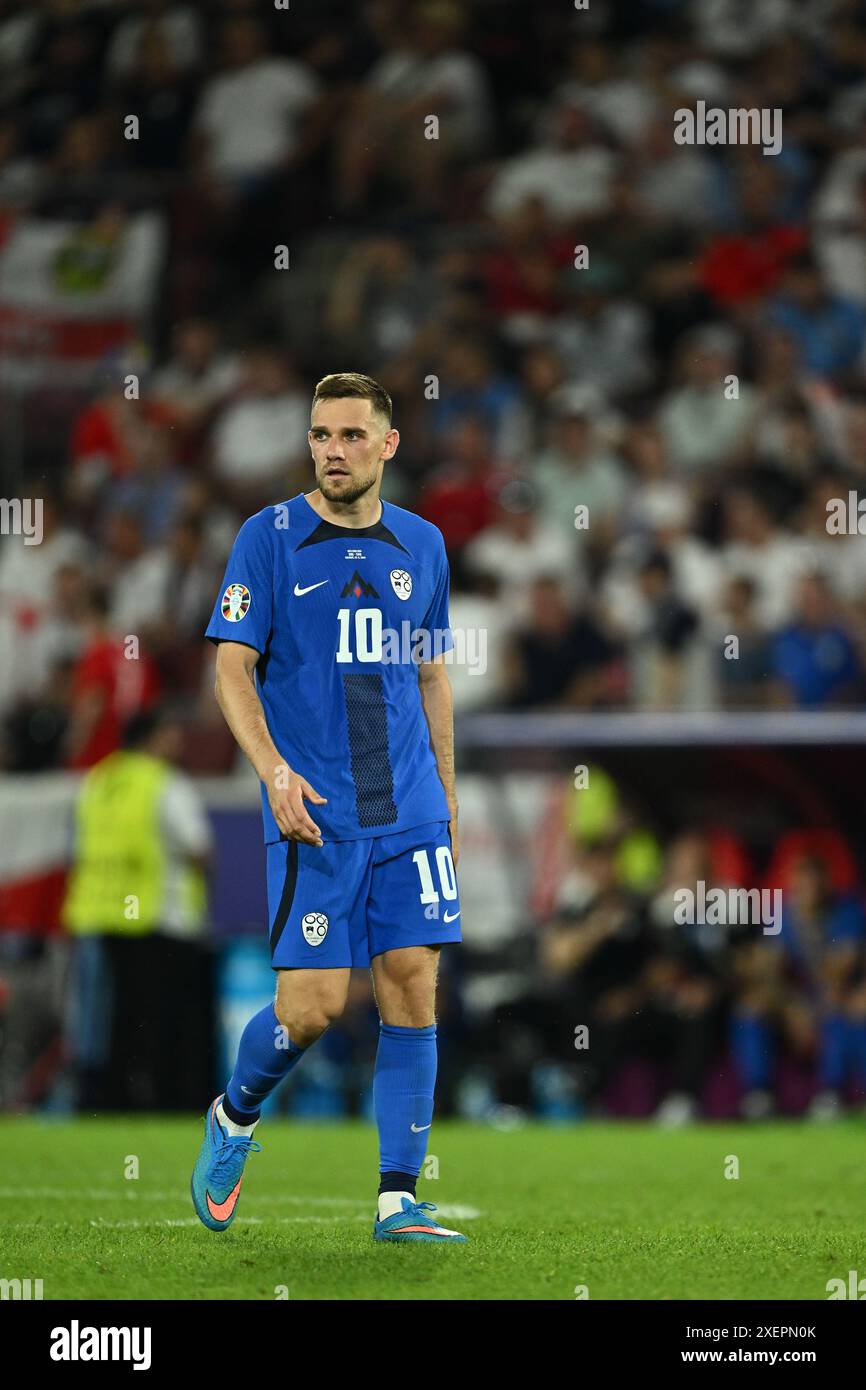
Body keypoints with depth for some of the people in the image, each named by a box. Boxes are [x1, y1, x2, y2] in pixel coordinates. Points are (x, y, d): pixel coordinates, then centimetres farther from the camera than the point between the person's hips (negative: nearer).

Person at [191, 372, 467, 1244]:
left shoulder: (421, 545, 11)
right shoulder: (269, 537, -2)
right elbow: (232, 670, -5)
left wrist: (446, 794, 16)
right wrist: (274, 770, -18)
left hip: (409, 810, 4)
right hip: (312, 813, -4)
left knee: (412, 985, -4)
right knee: (312, 1006, -8)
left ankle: (398, 1199, 0)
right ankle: (234, 1119, 23)